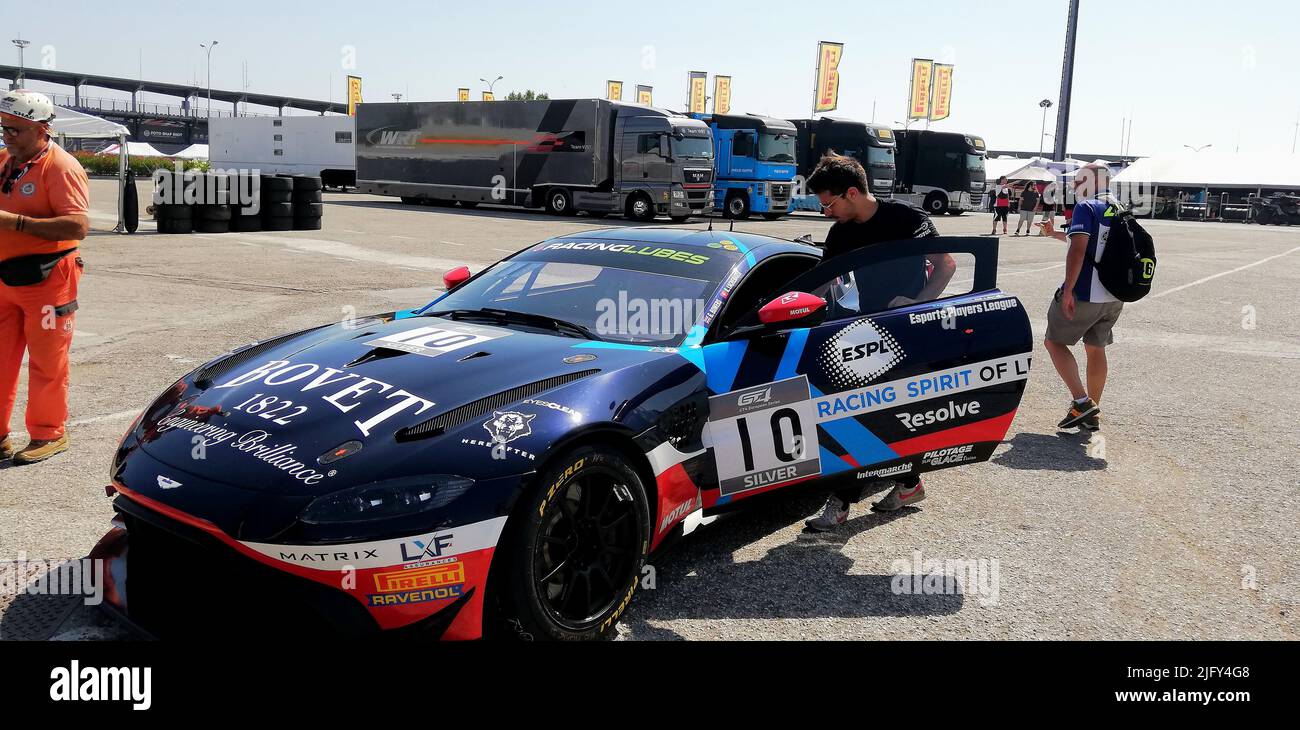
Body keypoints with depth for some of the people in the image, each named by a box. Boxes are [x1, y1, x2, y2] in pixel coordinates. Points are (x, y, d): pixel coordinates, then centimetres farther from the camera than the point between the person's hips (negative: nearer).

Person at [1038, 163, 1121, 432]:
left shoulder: (1086, 208, -10)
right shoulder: (1119, 211, 15)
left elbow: (1078, 250, -21)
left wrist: (1068, 290, -21)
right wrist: (1054, 233, 41)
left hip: (1085, 294, -7)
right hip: (1115, 297, 7)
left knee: (1054, 342, 7)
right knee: (1096, 349, 17)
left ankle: (1081, 401, -5)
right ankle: (1092, 414, 23)